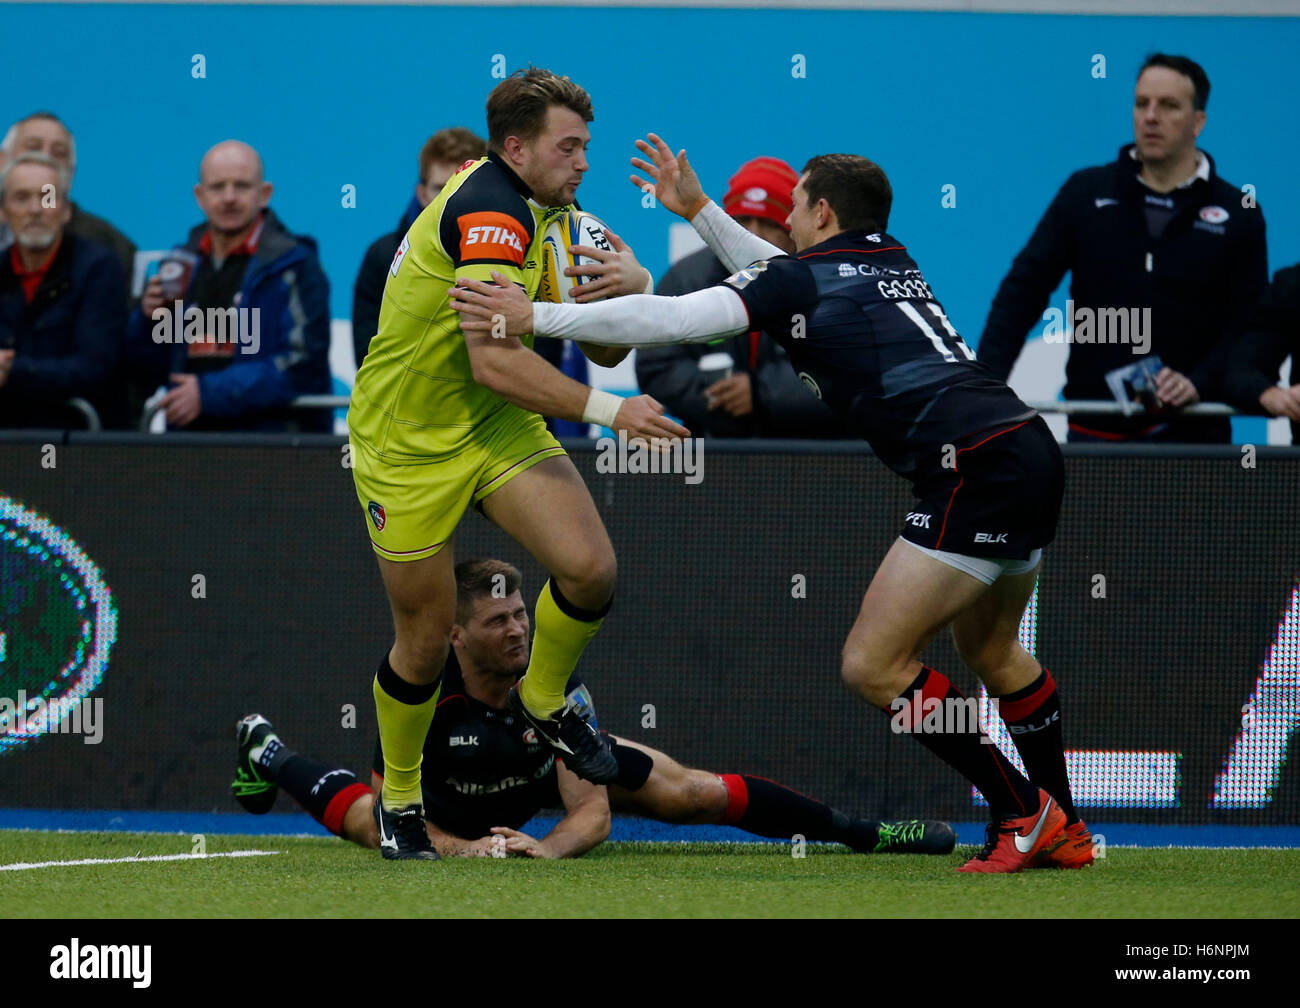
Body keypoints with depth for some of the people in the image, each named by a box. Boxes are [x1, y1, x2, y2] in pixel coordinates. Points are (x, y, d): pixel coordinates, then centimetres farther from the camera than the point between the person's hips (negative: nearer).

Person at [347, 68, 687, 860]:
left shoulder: (546, 214, 5)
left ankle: (545, 700, 13)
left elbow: (605, 344, 8)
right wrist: (606, 409, -30)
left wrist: (634, 285, -13)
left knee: (591, 566, -15)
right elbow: (494, 359, -33)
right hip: (408, 443, -7)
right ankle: (399, 797, 26)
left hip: (496, 426, 7)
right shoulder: (491, 212, -24)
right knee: (426, 639, 2)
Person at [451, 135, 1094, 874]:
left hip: (977, 469, -9)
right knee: (991, 650, 27)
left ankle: (1026, 812, 1)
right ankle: (1066, 832, 31)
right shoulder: (894, 263, 23)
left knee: (873, 666, -4)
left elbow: (671, 319, -6)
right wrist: (699, 212, 45)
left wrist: (534, 316, -1)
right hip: (1034, 452, 9)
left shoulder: (803, 276, 1)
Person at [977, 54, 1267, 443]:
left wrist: (1199, 383, -17)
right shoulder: (1086, 192, 6)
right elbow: (1023, 289, 5)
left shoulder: (1238, 215, 3)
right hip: (1094, 434, 1)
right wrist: (987, 378, -8)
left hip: (1190, 432, -1)